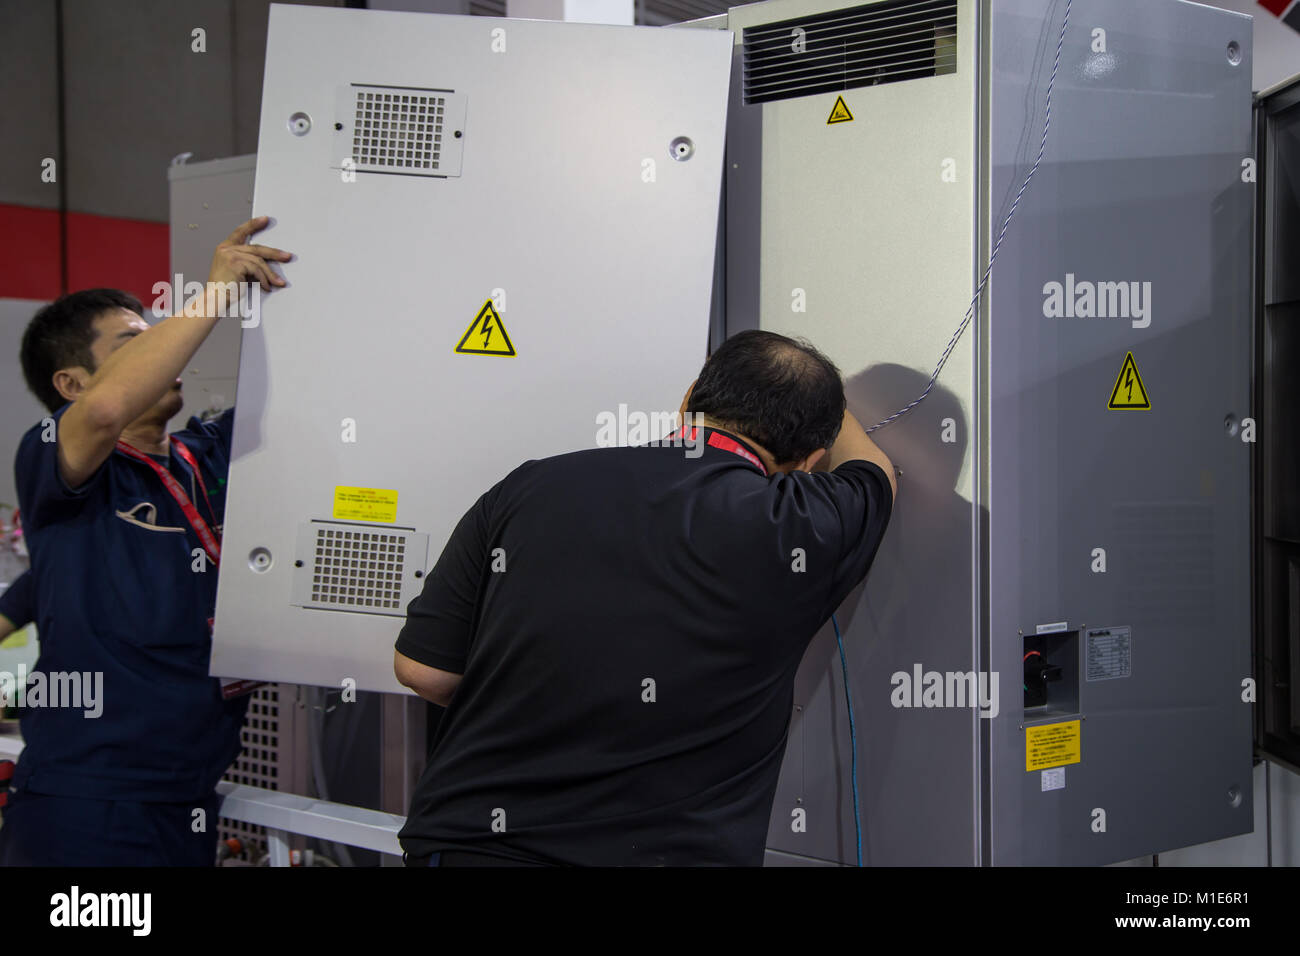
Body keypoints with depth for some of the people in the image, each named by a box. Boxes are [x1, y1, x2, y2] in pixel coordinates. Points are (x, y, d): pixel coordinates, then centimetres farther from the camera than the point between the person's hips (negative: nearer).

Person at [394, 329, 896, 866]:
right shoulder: (796, 526, -6)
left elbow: (422, 670, 1)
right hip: (667, 849, -3)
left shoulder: (530, 488, -2)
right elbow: (872, 470, 18)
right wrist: (818, 393, 36)